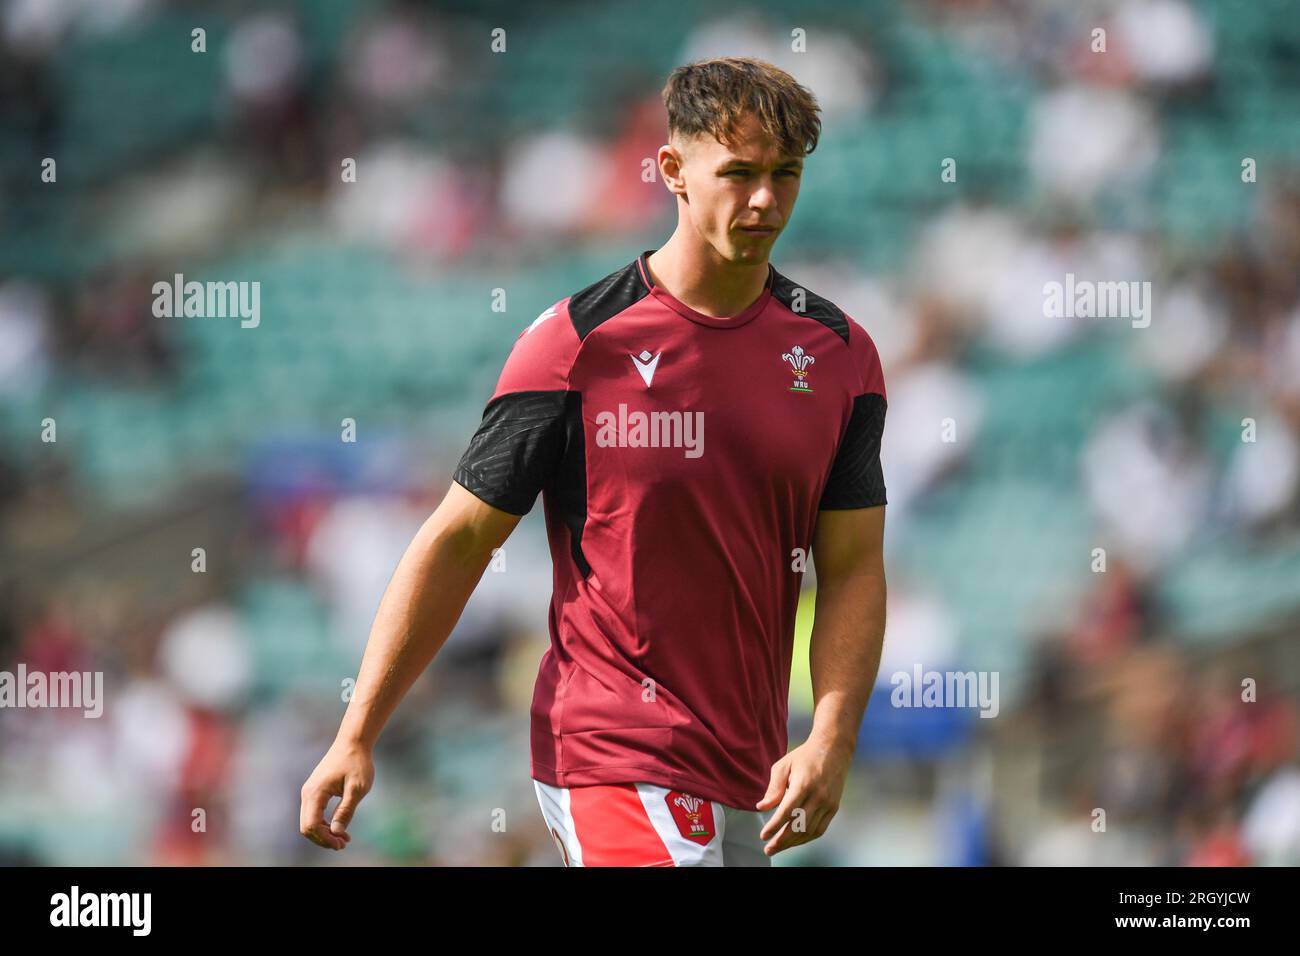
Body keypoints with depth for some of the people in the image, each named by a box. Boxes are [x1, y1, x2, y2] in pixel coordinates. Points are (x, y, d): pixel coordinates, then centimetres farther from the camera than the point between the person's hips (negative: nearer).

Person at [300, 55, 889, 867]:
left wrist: (830, 742, -11)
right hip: (616, 761, -5)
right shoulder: (577, 343, -6)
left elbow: (853, 569, 5)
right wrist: (356, 738, -6)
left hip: (751, 775, 5)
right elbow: (457, 541, -3)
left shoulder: (840, 353, 6)